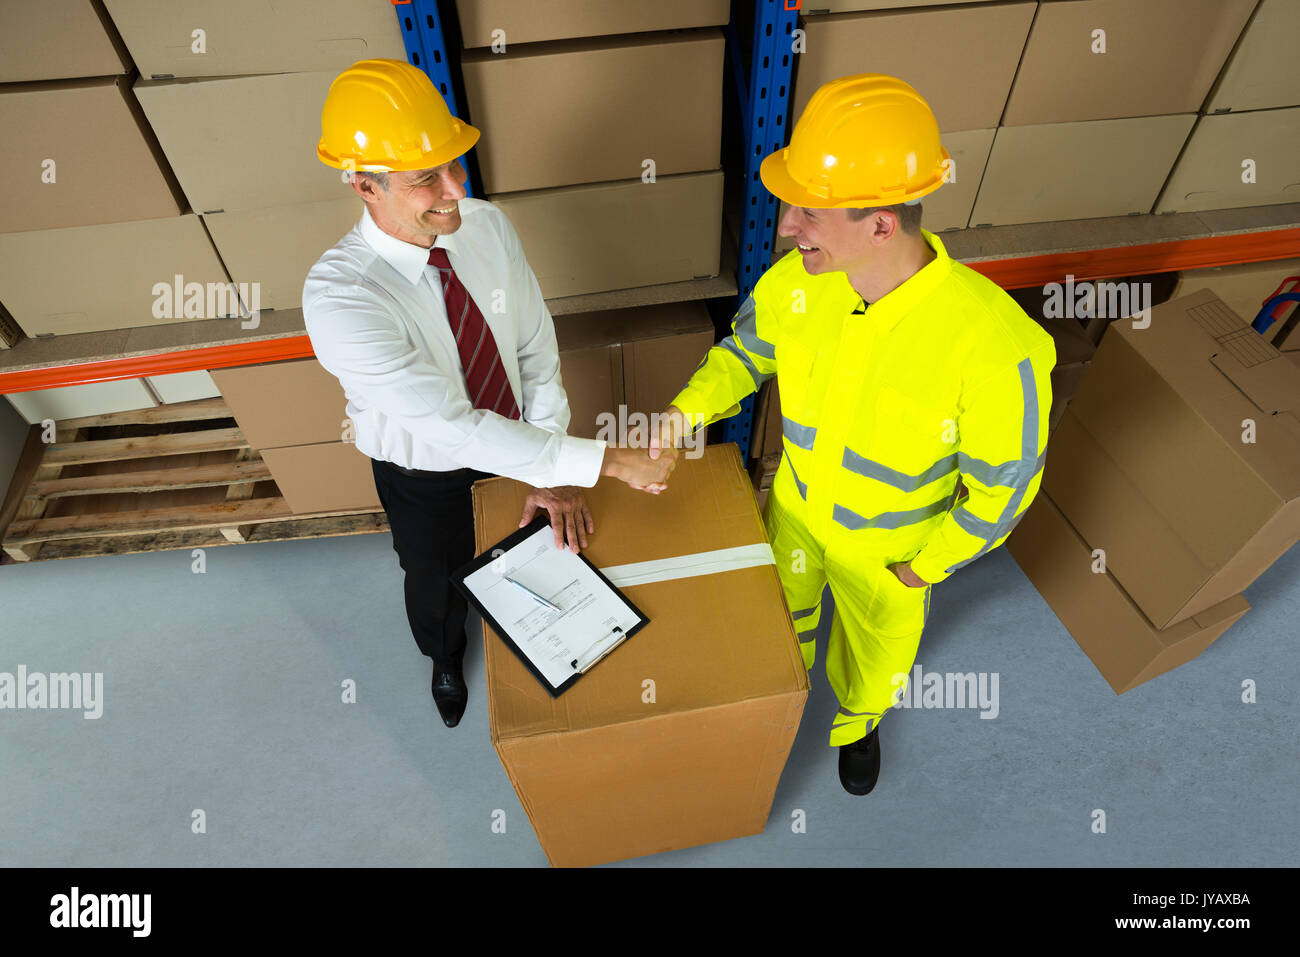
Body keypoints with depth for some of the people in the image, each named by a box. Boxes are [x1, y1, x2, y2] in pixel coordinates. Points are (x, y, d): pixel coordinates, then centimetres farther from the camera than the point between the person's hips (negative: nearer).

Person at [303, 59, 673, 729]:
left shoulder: (487, 225, -20)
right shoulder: (338, 297, -35)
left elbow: (535, 346, -13)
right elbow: (453, 426, -39)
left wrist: (554, 475, -21)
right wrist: (605, 461, -38)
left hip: (512, 437, 4)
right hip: (423, 469, -3)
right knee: (437, 583, 24)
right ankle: (446, 659, 63)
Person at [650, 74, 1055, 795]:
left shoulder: (991, 342, -38)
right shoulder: (795, 279, -24)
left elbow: (1004, 483, -21)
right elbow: (747, 349, -2)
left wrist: (923, 568, -13)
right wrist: (687, 410, -17)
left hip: (888, 545, -3)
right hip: (794, 507, 3)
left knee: (876, 657, 27)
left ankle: (856, 721, 65)